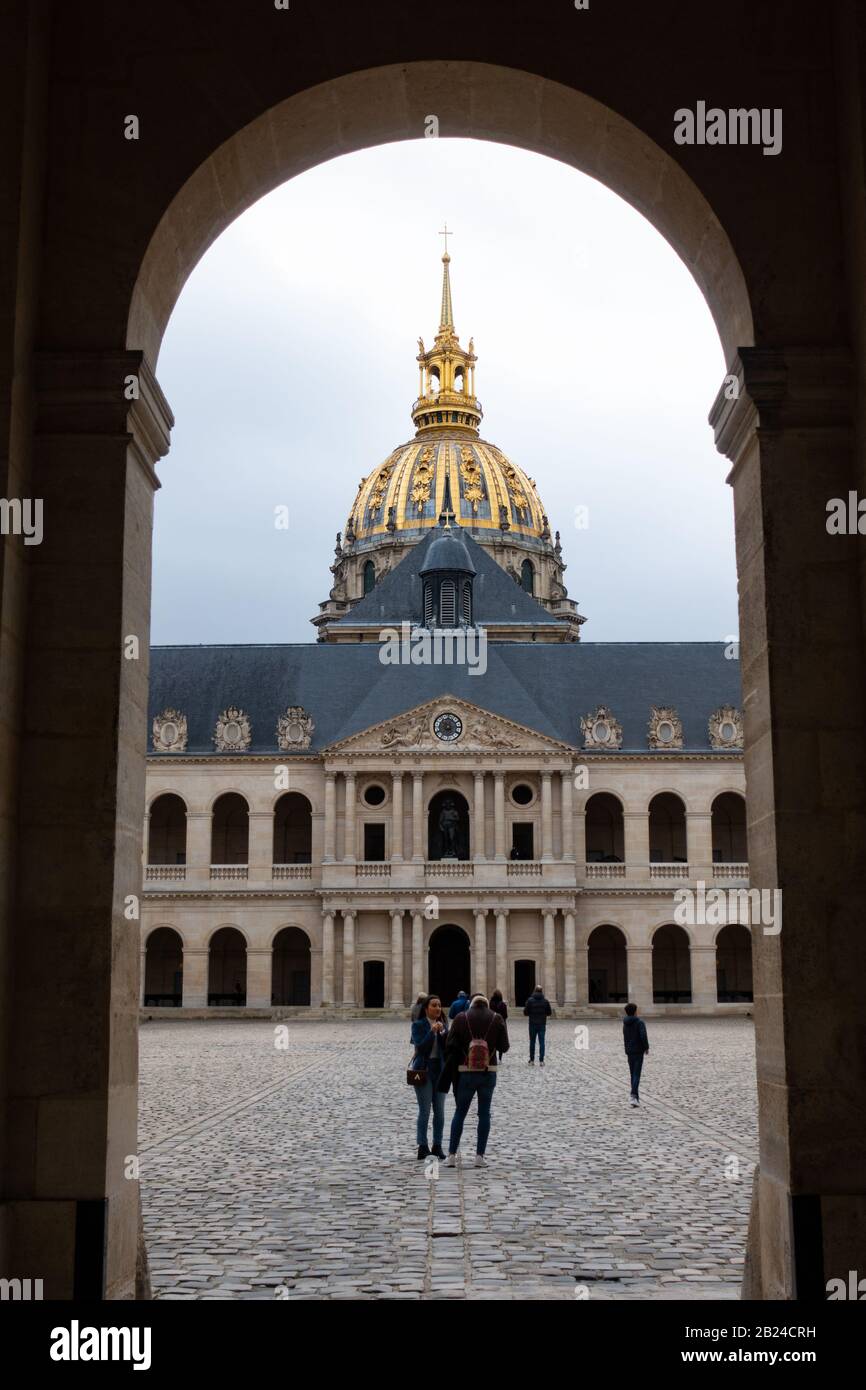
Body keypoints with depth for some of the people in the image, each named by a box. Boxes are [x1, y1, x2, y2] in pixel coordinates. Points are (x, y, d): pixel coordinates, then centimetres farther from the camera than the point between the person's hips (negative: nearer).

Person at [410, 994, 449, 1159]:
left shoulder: (443, 1025, 8)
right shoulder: (418, 1025, -5)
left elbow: (447, 1047, 0)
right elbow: (420, 1046, -15)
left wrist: (443, 1033, -14)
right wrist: (432, 1032, -22)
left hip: (440, 1070, 5)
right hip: (424, 1070, -5)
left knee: (439, 1110, 6)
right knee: (425, 1110, -4)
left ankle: (437, 1146, 14)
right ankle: (422, 1147, 0)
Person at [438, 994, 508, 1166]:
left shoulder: (461, 1018, -2)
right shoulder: (497, 1019, -1)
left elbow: (450, 1046, -3)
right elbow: (504, 1047, 2)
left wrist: (450, 1071, 8)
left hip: (465, 1072, 0)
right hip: (489, 1073, 0)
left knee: (460, 1113, 9)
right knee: (484, 1113, 8)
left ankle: (452, 1155, 7)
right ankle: (480, 1156, 6)